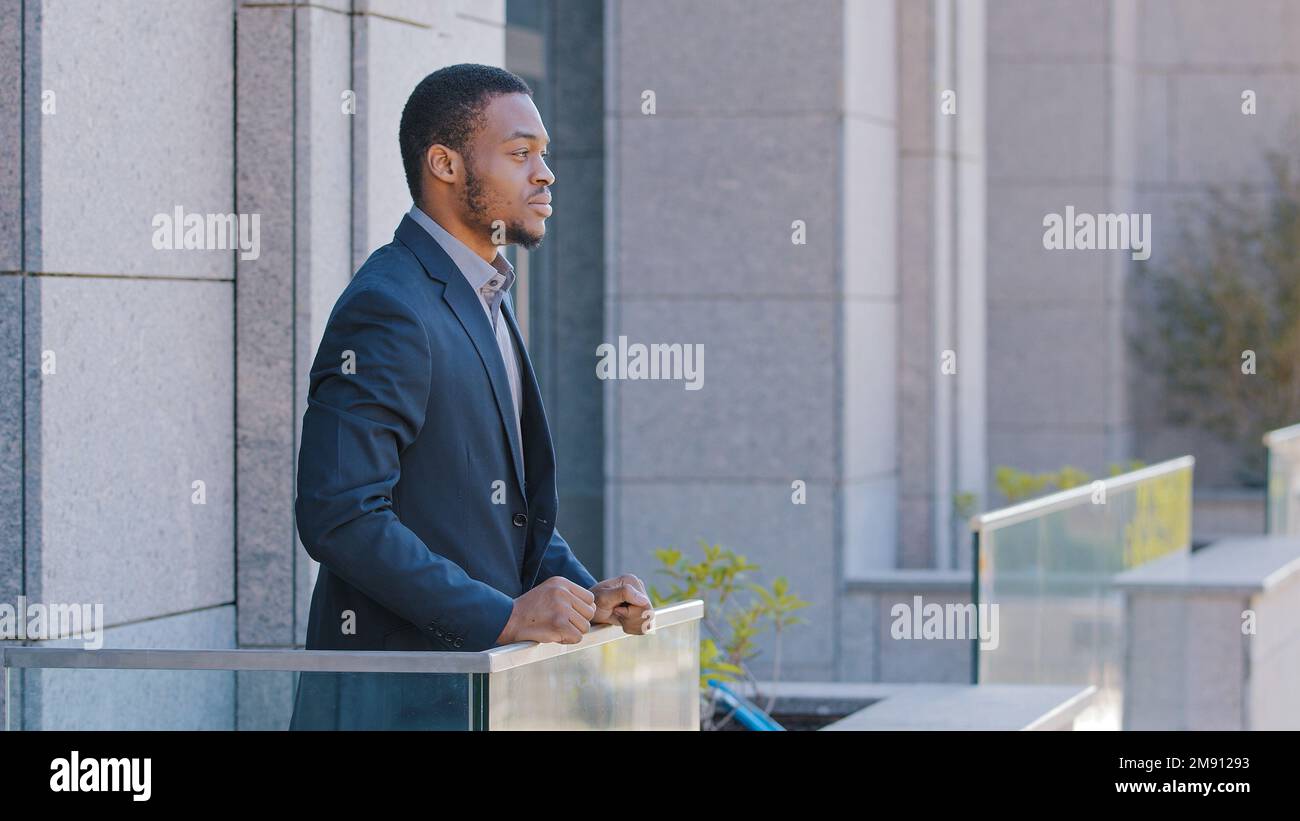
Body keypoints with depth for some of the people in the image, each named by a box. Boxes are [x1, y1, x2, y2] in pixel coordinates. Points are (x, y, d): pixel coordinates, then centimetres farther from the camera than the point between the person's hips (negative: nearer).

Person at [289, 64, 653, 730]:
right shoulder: (387, 310, -15)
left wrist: (582, 591, 5)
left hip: (477, 684, 9)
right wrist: (501, 616, -22)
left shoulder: (483, 301, 16)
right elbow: (341, 516, -23)